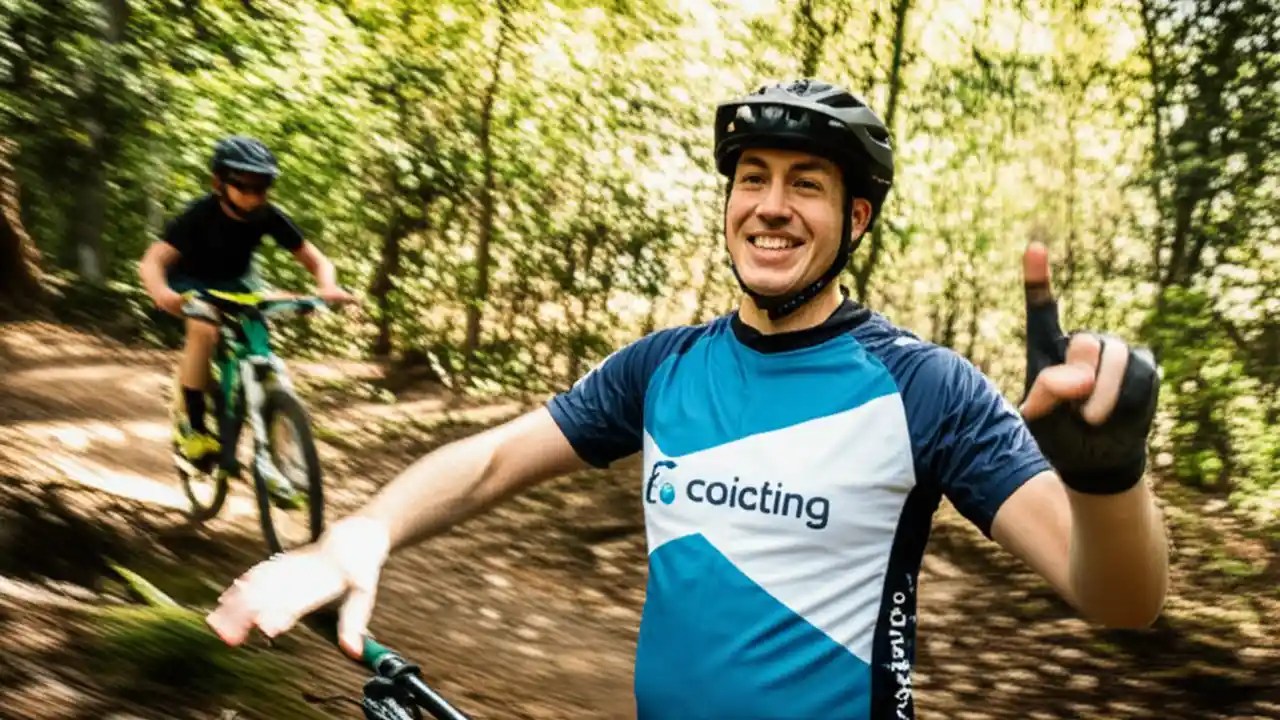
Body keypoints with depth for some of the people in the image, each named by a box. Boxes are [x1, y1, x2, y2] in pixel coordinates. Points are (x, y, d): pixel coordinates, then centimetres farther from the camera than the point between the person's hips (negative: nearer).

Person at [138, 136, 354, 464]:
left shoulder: (269, 217, -22)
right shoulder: (200, 214, -30)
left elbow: (317, 260, -18)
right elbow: (152, 261, -38)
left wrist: (328, 287, -41)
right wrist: (161, 293, -61)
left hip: (236, 281, 5)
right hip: (192, 281, -5)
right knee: (204, 330, -31)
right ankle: (192, 426, -19)